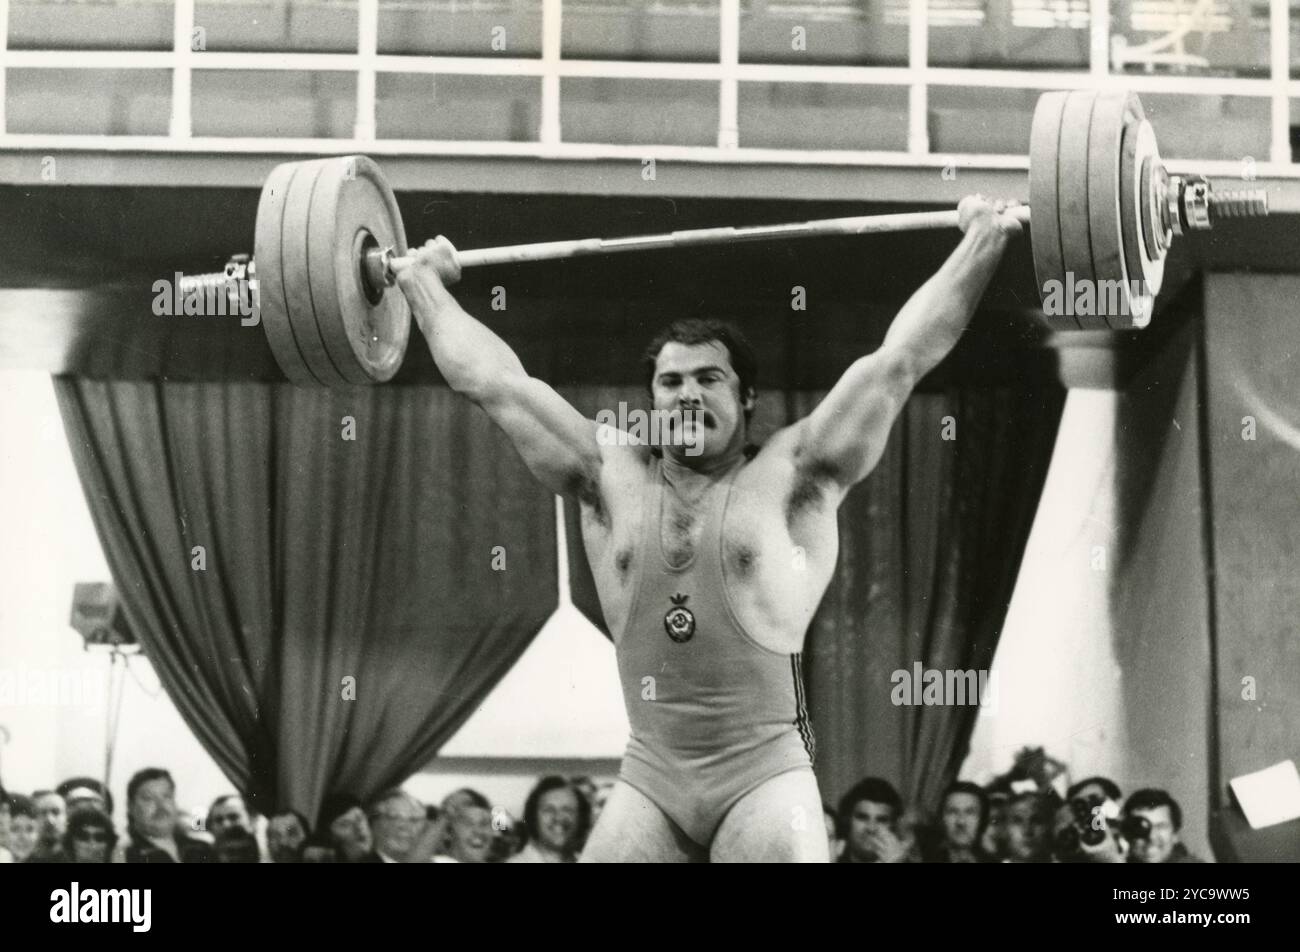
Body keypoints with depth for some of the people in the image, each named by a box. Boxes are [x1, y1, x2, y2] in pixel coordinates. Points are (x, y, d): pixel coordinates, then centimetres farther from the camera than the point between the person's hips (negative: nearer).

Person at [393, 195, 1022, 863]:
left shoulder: (789, 478, 2)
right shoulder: (612, 479, 11)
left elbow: (901, 358, 0)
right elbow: (490, 379, 17)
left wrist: (981, 242, 0)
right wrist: (422, 282, 23)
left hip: (763, 776, -3)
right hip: (649, 781, 3)